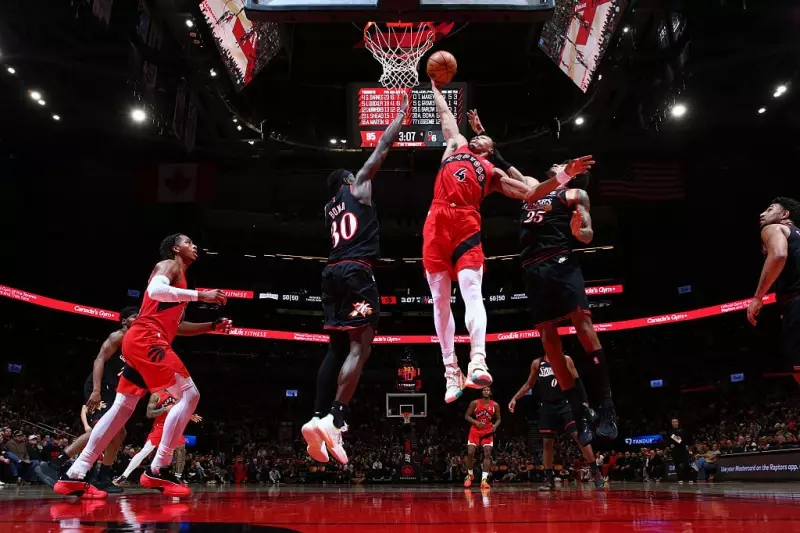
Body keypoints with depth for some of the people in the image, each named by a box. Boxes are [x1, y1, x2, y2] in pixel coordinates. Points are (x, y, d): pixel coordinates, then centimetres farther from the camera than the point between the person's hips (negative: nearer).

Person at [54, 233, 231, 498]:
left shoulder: (179, 278, 29)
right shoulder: (169, 266, 0)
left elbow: (176, 325, 31)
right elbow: (155, 290, -23)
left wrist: (212, 326, 23)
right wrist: (200, 295, -24)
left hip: (139, 341, 10)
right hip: (146, 339, -10)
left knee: (122, 407, 10)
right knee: (189, 395, -12)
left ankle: (74, 475, 12)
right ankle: (157, 470, -12)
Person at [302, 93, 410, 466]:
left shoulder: (330, 208, 26)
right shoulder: (358, 186, 10)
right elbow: (383, 147, 13)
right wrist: (403, 112, 25)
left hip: (332, 272, 7)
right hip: (356, 271, -7)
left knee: (337, 349, 9)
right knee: (360, 346, -12)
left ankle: (318, 419, 1)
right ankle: (333, 420, -24)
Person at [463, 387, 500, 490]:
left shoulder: (495, 405, -3)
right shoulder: (475, 403, -7)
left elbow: (498, 418, 8)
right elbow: (467, 416, -4)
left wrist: (495, 425, -14)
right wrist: (476, 422, -21)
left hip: (488, 432, 1)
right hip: (475, 430, -1)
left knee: (487, 454, -12)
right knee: (470, 453, -8)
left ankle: (484, 480, -14)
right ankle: (470, 476, 16)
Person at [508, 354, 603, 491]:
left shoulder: (566, 359, 0)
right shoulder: (537, 363, 7)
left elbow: (576, 381, -1)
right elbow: (529, 384, 15)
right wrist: (514, 398, 7)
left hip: (565, 403, -3)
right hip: (547, 407, 3)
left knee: (579, 435, -15)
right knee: (547, 442, 4)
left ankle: (595, 472, -5)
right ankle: (549, 479, 12)